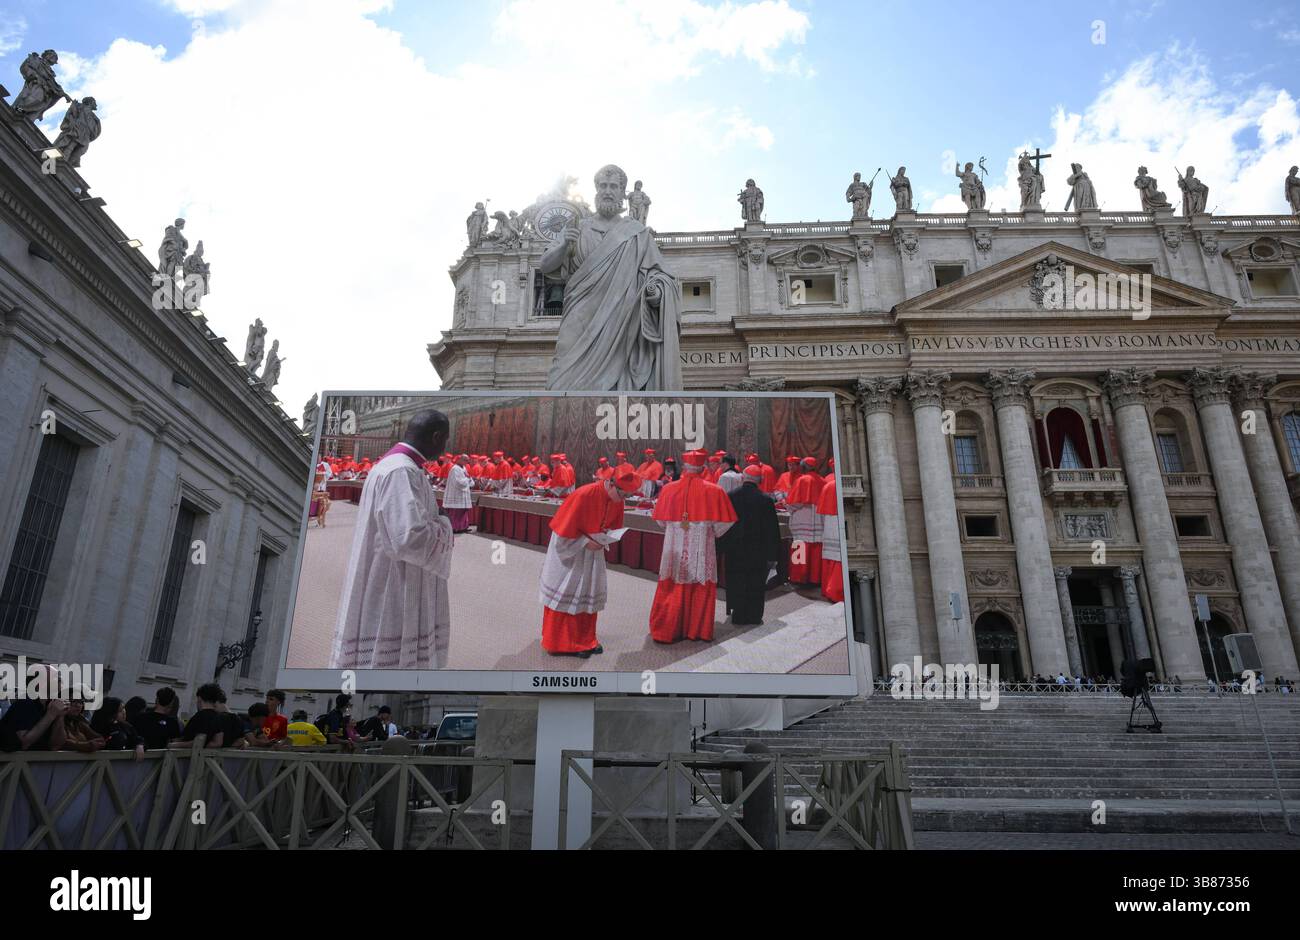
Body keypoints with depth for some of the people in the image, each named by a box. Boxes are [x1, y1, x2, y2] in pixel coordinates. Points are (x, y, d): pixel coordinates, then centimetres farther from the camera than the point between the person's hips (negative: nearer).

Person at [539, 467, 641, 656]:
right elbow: (565, 528, -24)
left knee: (589, 594, 11)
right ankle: (559, 642, 16)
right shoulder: (583, 495, -30)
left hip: (593, 548, 6)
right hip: (570, 547, -6)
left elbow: (614, 525, 7)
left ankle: (585, 639, 23)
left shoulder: (617, 500, -11)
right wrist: (585, 542, -25)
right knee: (565, 593, 4)